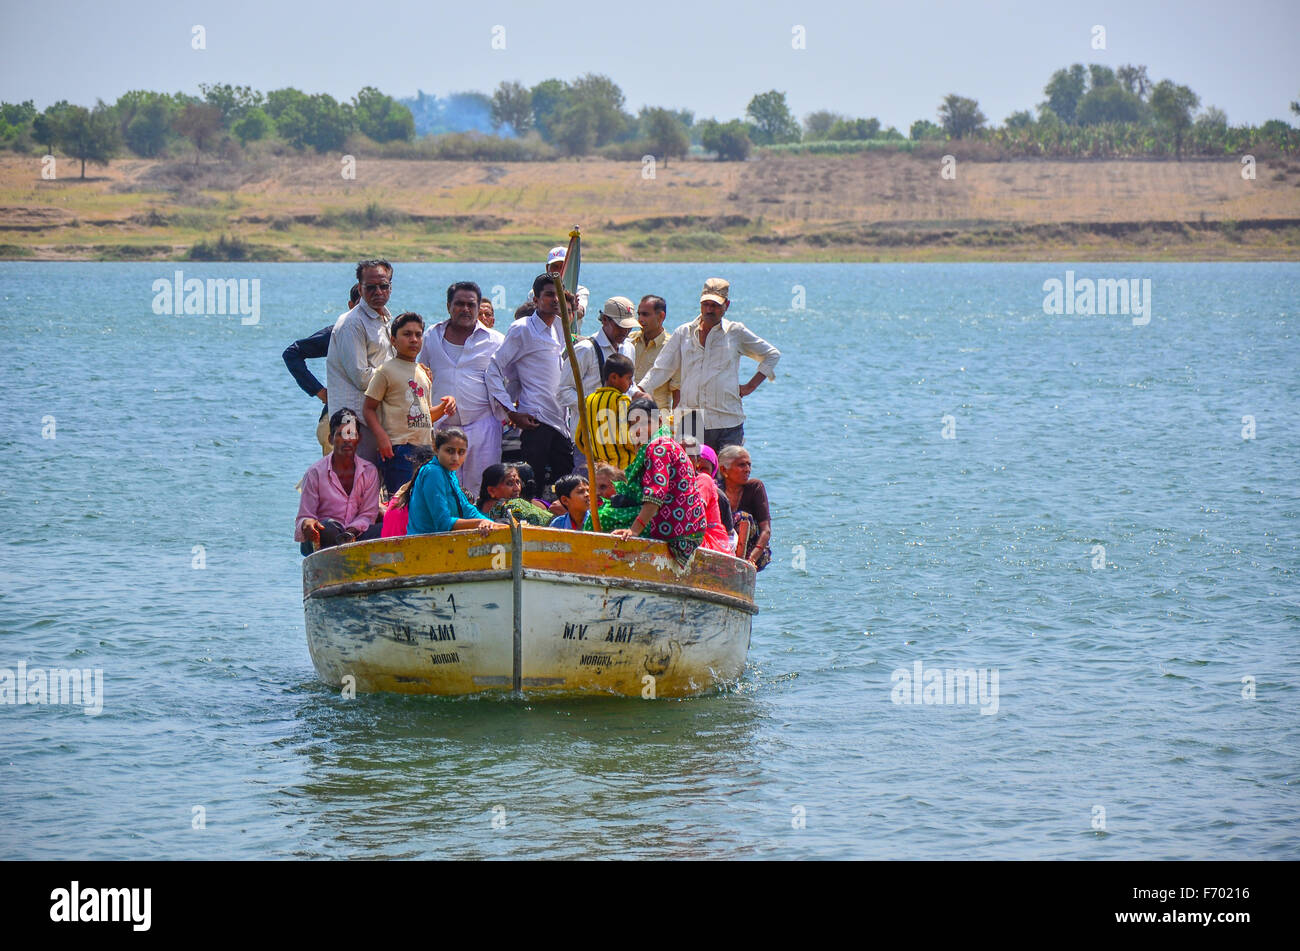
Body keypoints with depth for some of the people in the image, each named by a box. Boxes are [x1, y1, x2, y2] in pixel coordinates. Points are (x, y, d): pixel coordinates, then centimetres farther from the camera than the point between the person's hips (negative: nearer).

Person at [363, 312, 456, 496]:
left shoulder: (424, 373, 20)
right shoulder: (386, 371, -2)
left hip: (424, 447, 7)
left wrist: (444, 407, 7)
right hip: (398, 449, -7)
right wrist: (381, 436, -20)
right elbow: (369, 408, -5)